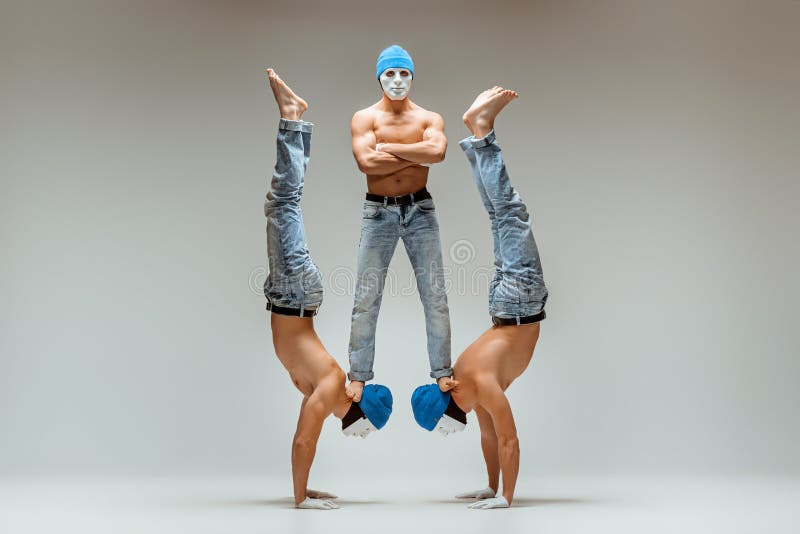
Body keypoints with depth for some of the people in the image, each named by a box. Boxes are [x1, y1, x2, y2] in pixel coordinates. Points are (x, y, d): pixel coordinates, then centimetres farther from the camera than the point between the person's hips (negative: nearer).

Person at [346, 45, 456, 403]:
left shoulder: (429, 119, 3)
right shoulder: (364, 118, -1)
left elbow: (438, 150, -19)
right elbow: (366, 162, -18)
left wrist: (389, 148, -15)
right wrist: (417, 155, -13)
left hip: (420, 210, 1)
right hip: (378, 212, -1)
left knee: (435, 295, 5)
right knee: (366, 298, 2)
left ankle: (442, 372, 16)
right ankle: (358, 375, 11)